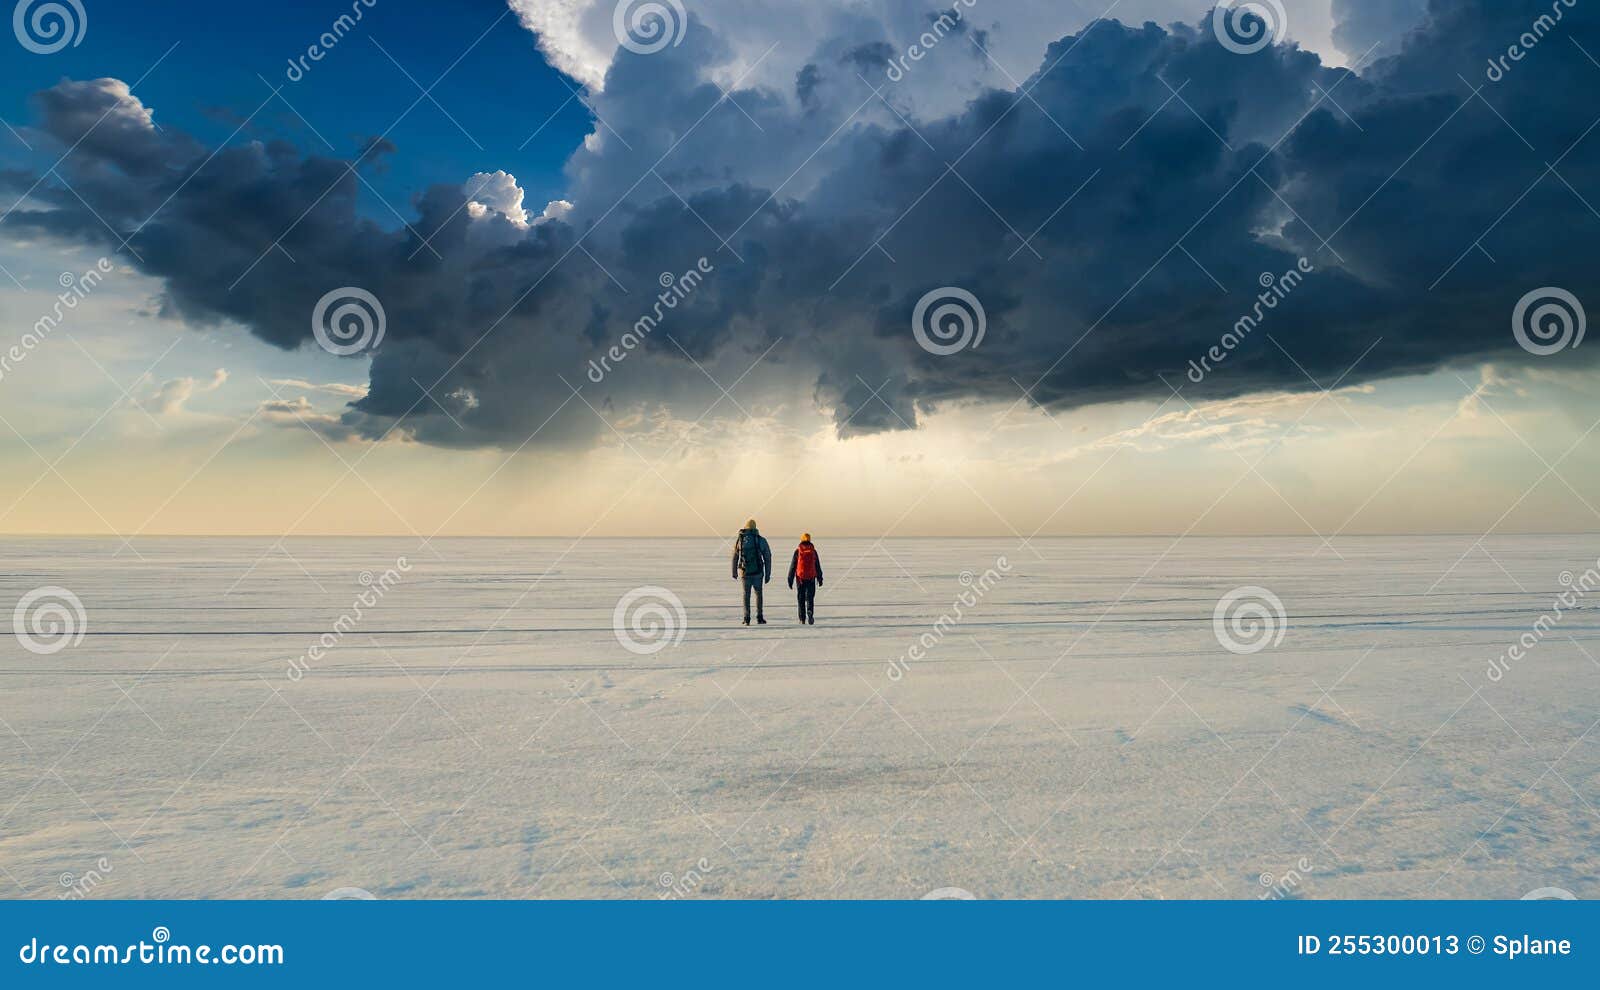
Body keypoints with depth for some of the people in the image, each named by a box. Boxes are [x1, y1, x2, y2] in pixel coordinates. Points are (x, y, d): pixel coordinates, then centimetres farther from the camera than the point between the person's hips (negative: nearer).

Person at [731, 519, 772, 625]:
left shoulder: (739, 540, 2)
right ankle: (760, 617, 13)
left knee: (746, 594, 13)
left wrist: (734, 572, 21)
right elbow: (768, 558, -2)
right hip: (758, 572, -1)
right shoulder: (761, 540, -2)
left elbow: (735, 557, 9)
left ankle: (747, 619, 7)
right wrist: (768, 574, 4)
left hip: (745, 572, 1)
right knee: (759, 593, 17)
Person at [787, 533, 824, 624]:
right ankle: (810, 612, -21)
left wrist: (790, 579, 3)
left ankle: (802, 619, 8)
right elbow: (818, 566, 7)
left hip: (800, 578, 0)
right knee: (810, 598, 6)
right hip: (811, 578, 1)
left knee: (801, 599, 8)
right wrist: (820, 578, 16)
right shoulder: (813, 551, 3)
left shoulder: (797, 551, -1)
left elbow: (793, 565, -1)